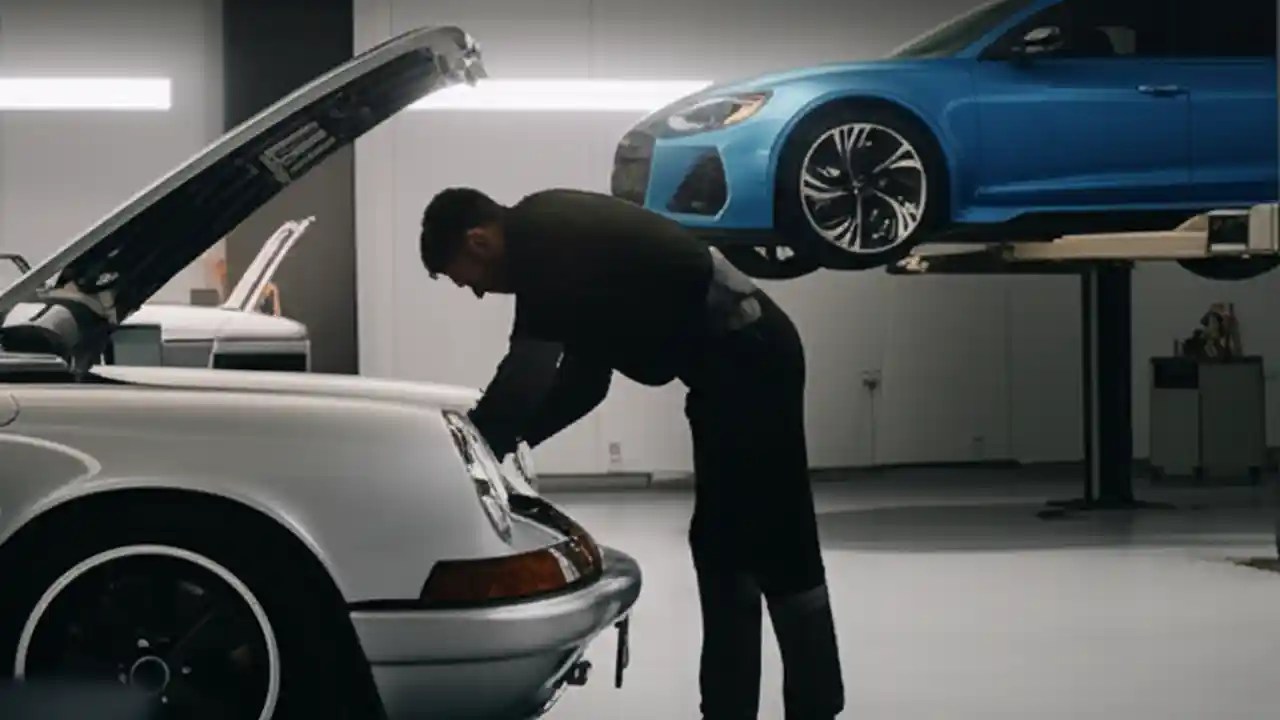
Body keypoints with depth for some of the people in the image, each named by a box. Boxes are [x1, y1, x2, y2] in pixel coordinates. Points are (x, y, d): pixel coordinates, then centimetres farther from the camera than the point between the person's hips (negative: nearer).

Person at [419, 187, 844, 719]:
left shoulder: (546, 242, -14)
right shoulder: (559, 239, 17)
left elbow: (527, 370, -21)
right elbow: (584, 378, 18)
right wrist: (504, 438, 12)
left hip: (749, 359, -11)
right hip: (741, 360, 11)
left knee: (778, 549, -6)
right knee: (724, 547, 14)